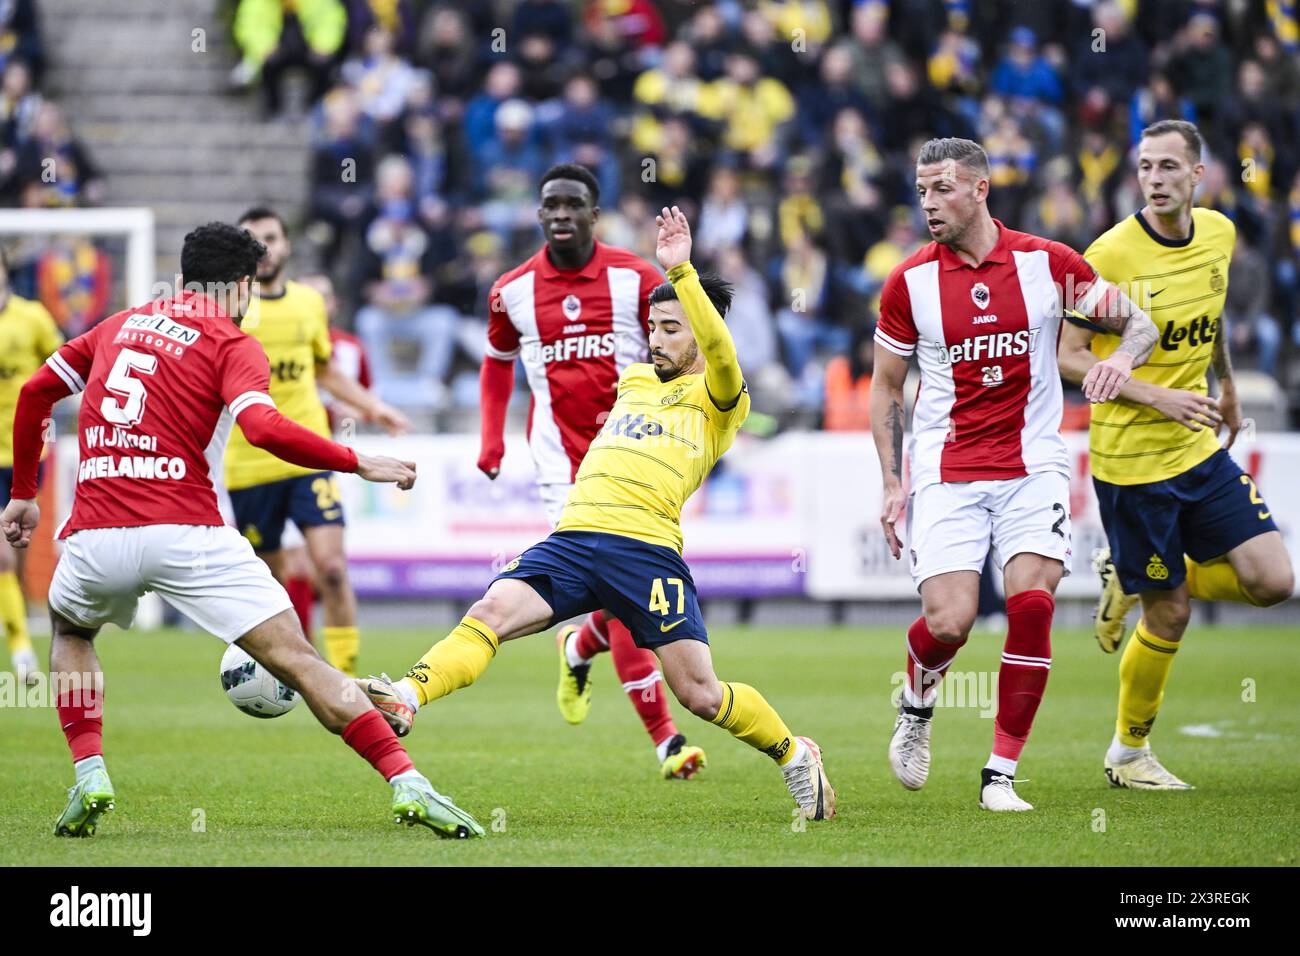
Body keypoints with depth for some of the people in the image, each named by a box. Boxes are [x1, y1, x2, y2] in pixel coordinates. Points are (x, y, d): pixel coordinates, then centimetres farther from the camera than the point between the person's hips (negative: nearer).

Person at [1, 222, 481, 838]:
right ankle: (406, 783, -14)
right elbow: (264, 429, -14)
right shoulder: (232, 345, 4)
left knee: (70, 635, 35)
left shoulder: (121, 325, 21)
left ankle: (88, 776, 16)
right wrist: (359, 464, -5)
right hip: (186, 533, -4)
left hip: (94, 535, 4)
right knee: (297, 660, -3)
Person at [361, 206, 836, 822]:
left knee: (699, 694, -6)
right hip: (572, 535, 5)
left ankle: (794, 754, 18)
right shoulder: (633, 379, 28)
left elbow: (720, 354, -14)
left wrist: (682, 272, -21)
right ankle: (404, 698, -40)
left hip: (646, 547, -5)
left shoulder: (717, 397, 7)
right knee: (492, 611, -22)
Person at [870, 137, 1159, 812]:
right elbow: (885, 384, 9)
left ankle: (1001, 774, -6)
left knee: (1031, 603, -18)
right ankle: (916, 707, 21)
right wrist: (891, 484, 1)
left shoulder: (1047, 262, -2)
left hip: (1032, 465, 0)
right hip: (946, 472, 0)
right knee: (948, 622, -15)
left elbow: (1138, 323, 7)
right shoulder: (909, 282, -1)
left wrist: (1122, 356, -17)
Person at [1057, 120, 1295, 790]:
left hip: (1202, 450, 6)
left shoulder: (1218, 235, 2)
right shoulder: (1110, 254, -16)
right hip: (1130, 460, -6)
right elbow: (1069, 357, -12)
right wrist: (1158, 396, -21)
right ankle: (1129, 752, 22)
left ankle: (1130, 581, 18)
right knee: (1171, 617, -1)